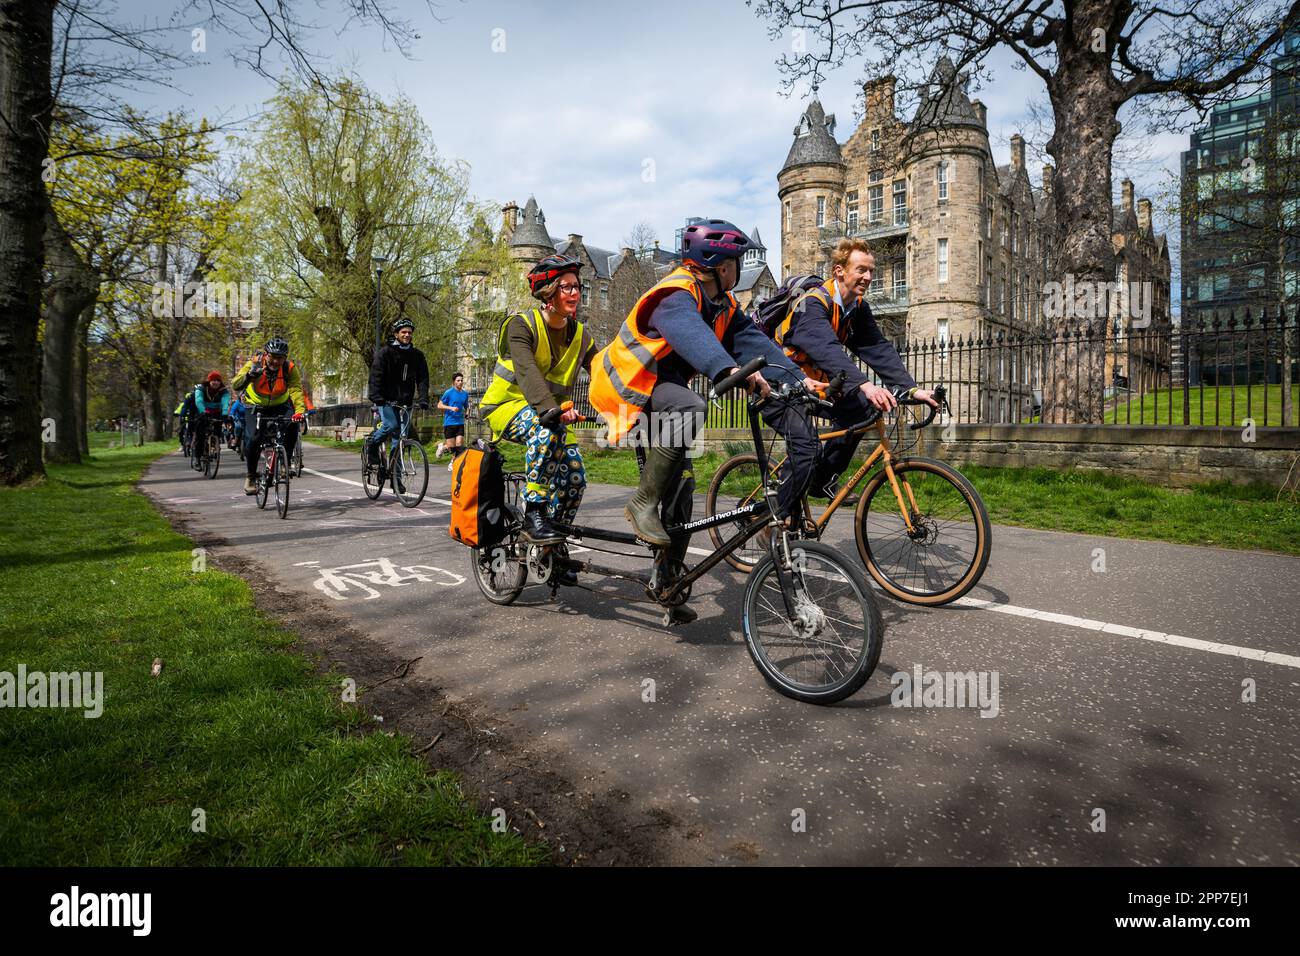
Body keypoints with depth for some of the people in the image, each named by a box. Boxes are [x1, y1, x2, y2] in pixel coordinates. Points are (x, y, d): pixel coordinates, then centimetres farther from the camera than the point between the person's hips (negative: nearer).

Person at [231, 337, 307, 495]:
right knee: (253, 439, -20)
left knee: (292, 424, -29)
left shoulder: (290, 368, -20)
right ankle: (251, 476, 2)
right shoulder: (254, 363, -23)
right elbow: (235, 385, -33)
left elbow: (296, 389, -33)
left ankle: (285, 463, -10)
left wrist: (300, 410, -51)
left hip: (280, 406, 1)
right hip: (256, 406, -1)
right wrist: (249, 375, -55)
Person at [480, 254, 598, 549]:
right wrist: (552, 410, -50)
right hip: (508, 406, -5)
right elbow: (527, 371, -33)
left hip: (553, 411, 5)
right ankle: (534, 514, -27)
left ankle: (554, 547, 10)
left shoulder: (581, 335, 1)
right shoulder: (522, 325, -16)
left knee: (574, 476, -10)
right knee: (547, 431, -38)